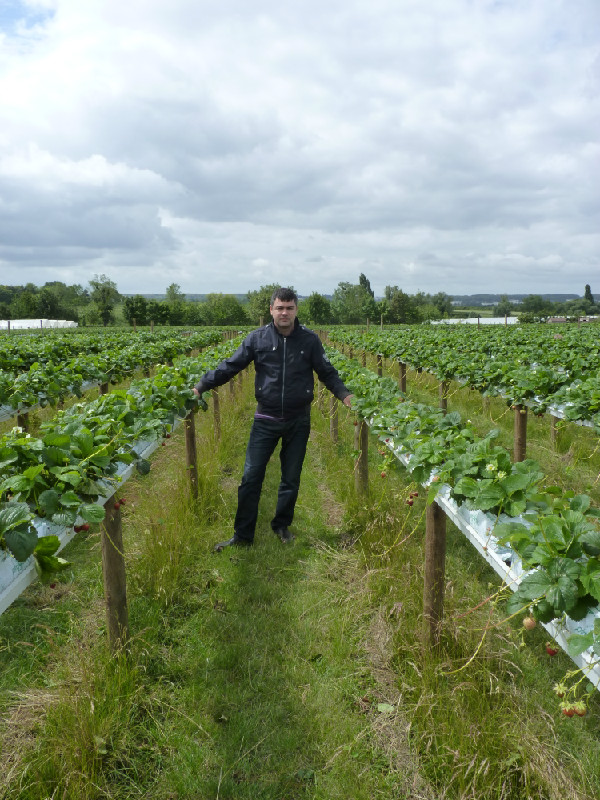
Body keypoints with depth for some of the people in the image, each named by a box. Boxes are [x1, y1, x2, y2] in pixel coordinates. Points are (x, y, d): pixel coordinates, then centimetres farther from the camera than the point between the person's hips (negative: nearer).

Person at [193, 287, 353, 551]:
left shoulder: (309, 340, -1)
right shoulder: (257, 338, -2)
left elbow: (327, 372, 5)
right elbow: (230, 366, -2)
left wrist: (344, 394, -10)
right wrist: (200, 386, -10)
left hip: (298, 420, 1)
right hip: (266, 420, 0)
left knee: (291, 478, 12)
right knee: (251, 477, 1)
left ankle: (282, 526, 32)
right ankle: (242, 535, 14)